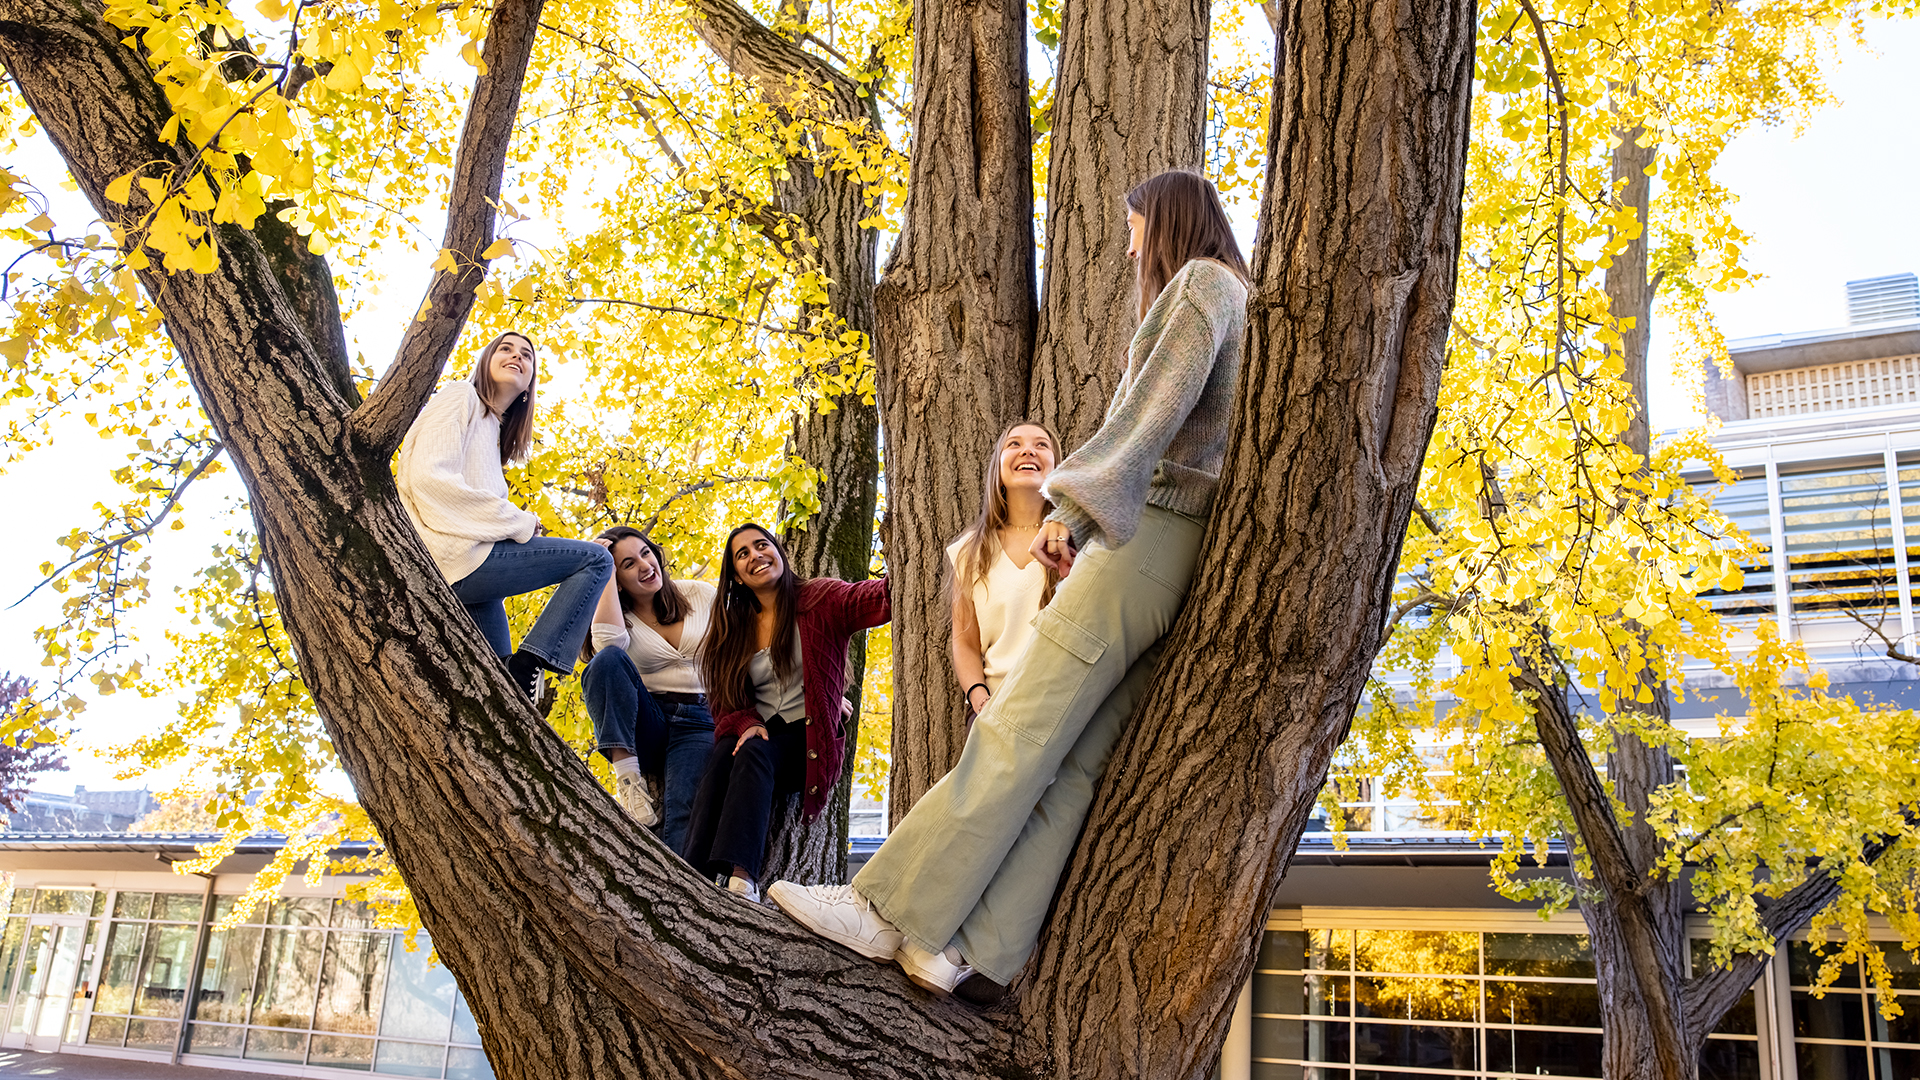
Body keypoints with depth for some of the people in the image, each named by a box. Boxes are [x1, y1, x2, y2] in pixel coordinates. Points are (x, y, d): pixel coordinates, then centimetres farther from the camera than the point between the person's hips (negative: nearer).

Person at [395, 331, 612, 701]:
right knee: (596, 559, -13)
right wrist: (518, 522, -10)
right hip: (453, 558, -9)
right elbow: (427, 478, -12)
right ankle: (527, 666, -21)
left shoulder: (493, 432, 31)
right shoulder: (461, 398, 4)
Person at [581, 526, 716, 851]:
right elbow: (610, 642, -19)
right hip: (645, 725, 1)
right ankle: (628, 775, -29)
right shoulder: (614, 615, 6)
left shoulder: (701, 594, 9)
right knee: (607, 660, -28)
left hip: (700, 724, -1)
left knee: (685, 812, -31)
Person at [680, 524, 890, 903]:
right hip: (756, 733, 4)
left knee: (755, 754, -33)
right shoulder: (735, 629, 15)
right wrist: (746, 723, -10)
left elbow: (877, 598, -17)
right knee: (722, 757, -29)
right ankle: (695, 875, -41)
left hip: (807, 743, -3)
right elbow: (724, 699, 12)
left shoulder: (819, 600, 1)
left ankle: (741, 876, -48)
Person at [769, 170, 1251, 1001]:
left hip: (1152, 529, -9)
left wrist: (1076, 504, -18)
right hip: (1178, 556, 9)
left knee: (1022, 729, -13)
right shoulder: (1234, 299, 32)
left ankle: (893, 909, -14)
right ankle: (981, 953, -8)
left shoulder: (1201, 282, 4)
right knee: (1075, 760, -3)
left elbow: (1158, 402, -12)